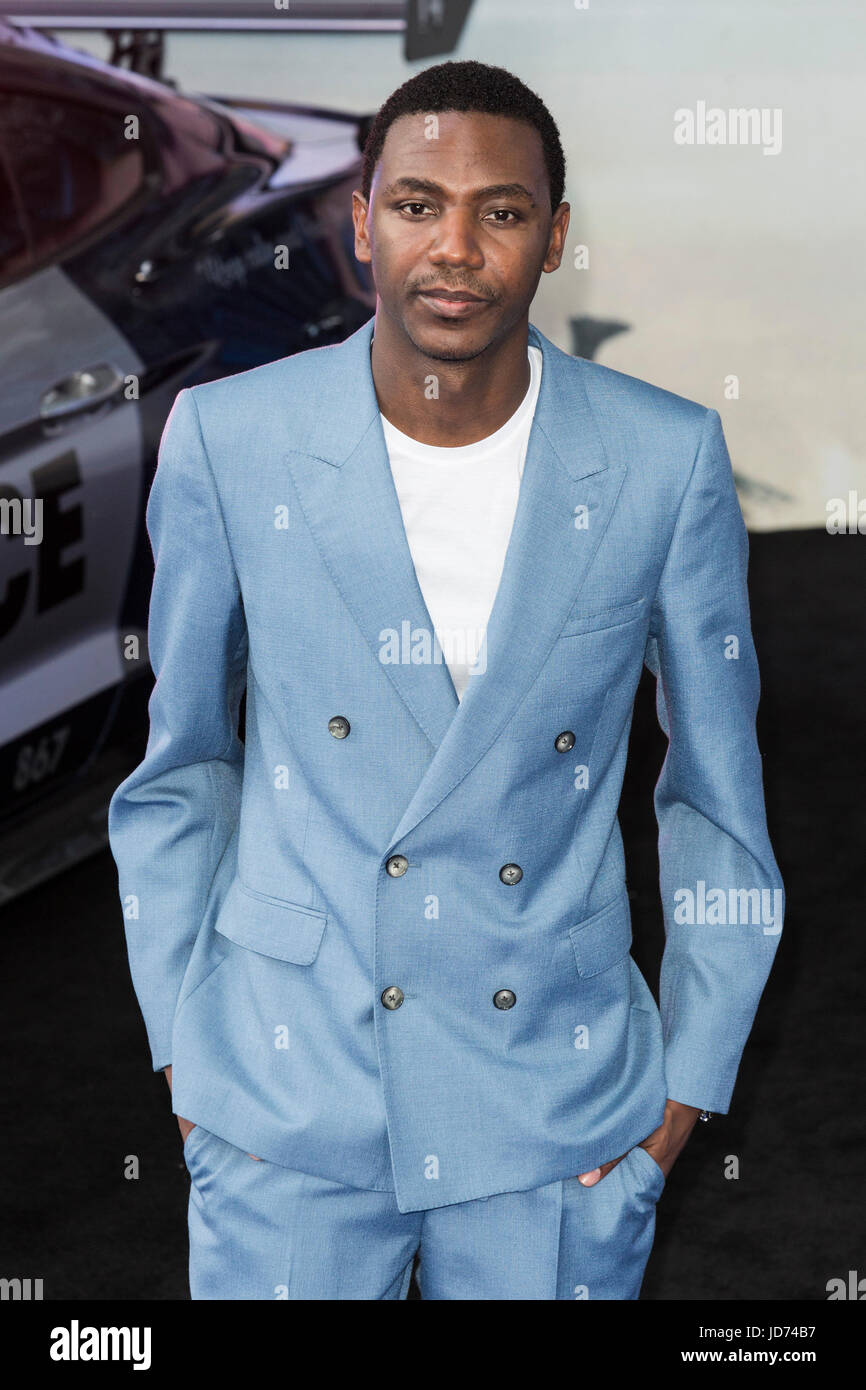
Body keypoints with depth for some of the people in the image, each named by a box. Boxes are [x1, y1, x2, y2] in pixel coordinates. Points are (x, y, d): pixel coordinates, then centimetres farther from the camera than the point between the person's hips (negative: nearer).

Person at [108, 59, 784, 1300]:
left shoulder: (666, 461, -7)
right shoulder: (228, 441, -7)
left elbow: (720, 789, 2)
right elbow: (180, 768, 4)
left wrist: (691, 1081, 3)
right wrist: (180, 1046, 4)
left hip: (557, 1096, 1)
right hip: (288, 1098, 0)